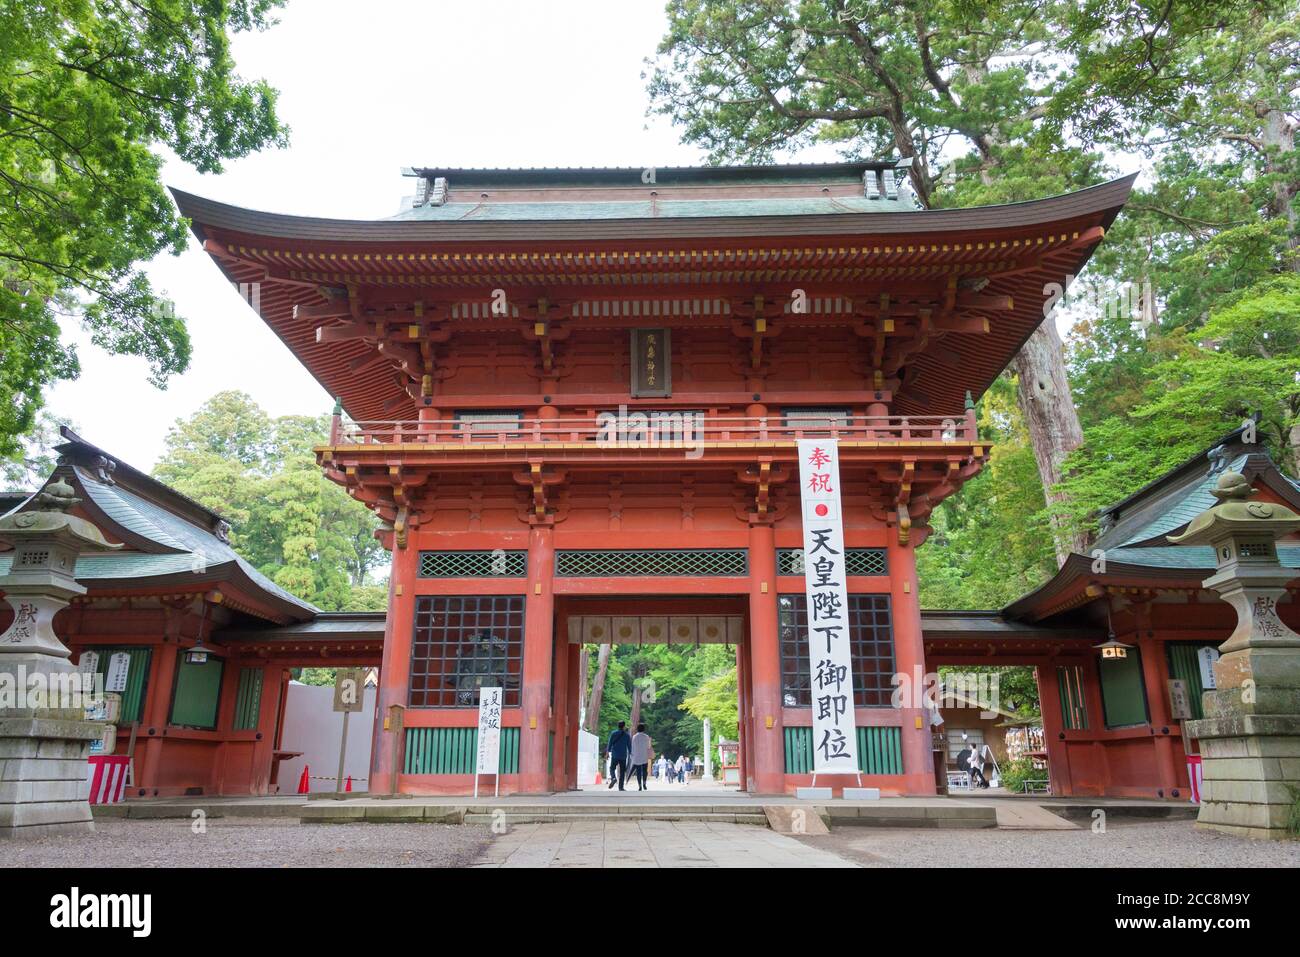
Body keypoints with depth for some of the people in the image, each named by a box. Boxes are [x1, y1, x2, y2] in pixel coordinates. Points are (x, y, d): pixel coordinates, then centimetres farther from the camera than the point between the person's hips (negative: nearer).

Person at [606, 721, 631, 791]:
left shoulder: (613, 733, 0)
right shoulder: (627, 735, 2)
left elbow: (610, 743, 0)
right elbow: (629, 746, 4)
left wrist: (608, 751, 14)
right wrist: (630, 753, 18)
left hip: (615, 755, 0)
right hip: (623, 756, 0)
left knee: (612, 768, 12)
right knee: (622, 772, 7)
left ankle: (613, 778, -18)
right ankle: (620, 787, 2)